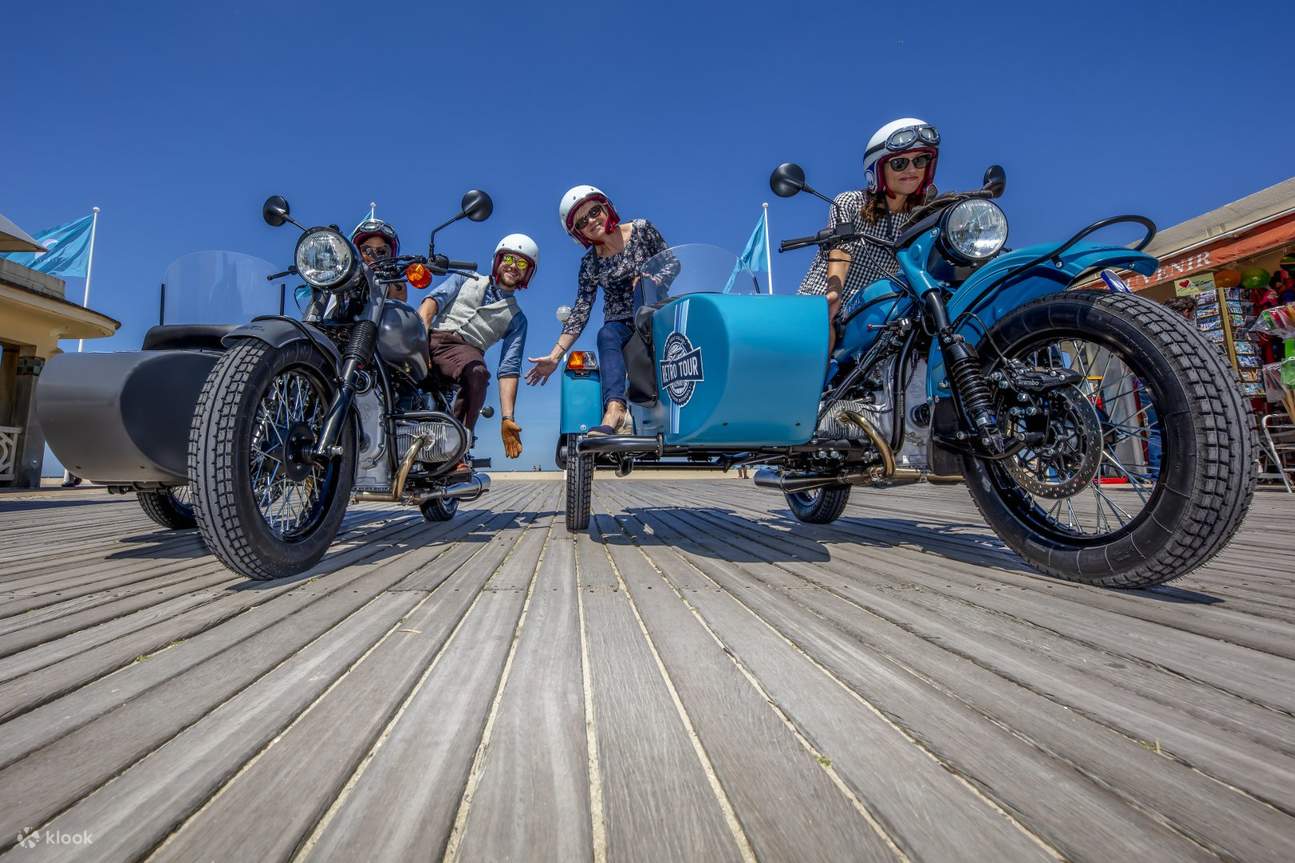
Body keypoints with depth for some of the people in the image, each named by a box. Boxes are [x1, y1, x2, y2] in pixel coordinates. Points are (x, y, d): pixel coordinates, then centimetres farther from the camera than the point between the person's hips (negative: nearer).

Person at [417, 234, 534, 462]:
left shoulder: (517, 319, 22)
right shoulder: (466, 279, 25)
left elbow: (509, 369, 11)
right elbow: (434, 300, 6)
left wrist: (507, 417, -3)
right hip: (432, 337, 1)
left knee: (477, 372, -36)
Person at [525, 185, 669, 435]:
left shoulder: (642, 230, 4)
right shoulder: (590, 264, 7)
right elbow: (580, 312, 3)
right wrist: (555, 356, -6)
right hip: (620, 324, 1)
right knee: (606, 335, -35)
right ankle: (616, 408, -53)